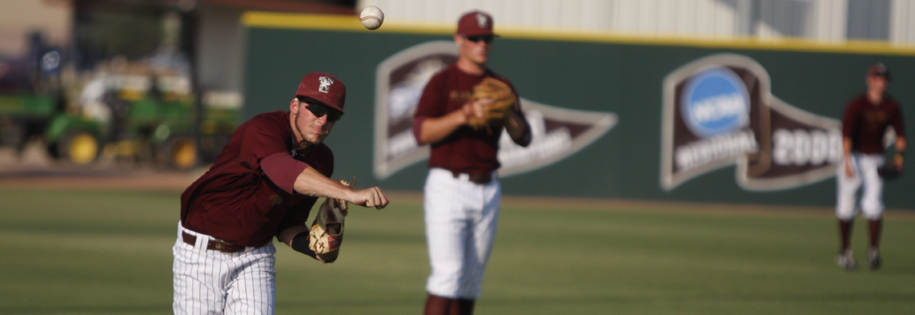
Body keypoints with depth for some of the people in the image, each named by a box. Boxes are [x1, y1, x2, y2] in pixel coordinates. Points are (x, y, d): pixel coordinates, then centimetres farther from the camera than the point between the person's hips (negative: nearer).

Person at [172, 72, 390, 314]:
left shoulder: (321, 160, 0)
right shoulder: (262, 129, -23)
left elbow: (288, 221, 9)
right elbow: (285, 172, -46)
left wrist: (310, 245, -14)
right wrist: (349, 194, -57)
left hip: (255, 258, 5)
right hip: (201, 253, -5)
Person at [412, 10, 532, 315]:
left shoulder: (501, 87, 12)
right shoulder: (441, 82, -3)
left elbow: (524, 137, 4)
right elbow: (421, 132, -16)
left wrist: (507, 113, -16)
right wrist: (464, 114, -27)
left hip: (487, 189, 6)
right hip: (448, 185, -6)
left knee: (471, 279, 9)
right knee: (448, 274, -14)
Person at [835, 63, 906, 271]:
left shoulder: (892, 107, -1)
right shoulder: (856, 105, -13)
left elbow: (900, 134, 1)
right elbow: (847, 134, -21)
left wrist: (899, 156, -17)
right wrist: (847, 161, -31)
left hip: (875, 160, 2)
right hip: (854, 157, -2)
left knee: (873, 205, -13)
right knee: (846, 206, 2)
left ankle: (874, 251, -11)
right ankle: (844, 252, 15)